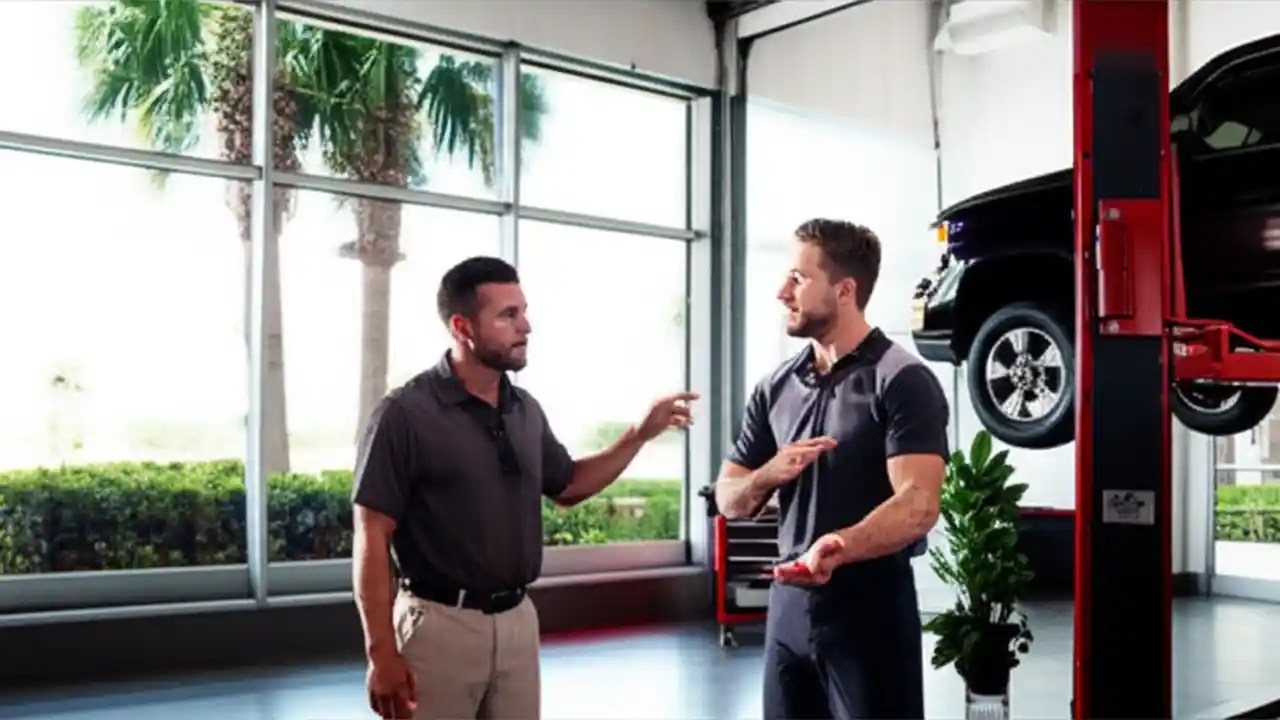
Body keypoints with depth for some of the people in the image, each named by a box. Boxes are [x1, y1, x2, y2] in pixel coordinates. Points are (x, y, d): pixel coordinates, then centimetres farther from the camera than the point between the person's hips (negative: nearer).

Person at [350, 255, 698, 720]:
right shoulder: (406, 413, -12)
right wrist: (381, 653, -16)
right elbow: (372, 538, -12)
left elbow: (568, 486, 20)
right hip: (440, 623, -6)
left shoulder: (526, 410, 6)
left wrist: (639, 435, 8)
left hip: (518, 619, 6)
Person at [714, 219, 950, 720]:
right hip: (788, 604, 6)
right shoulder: (776, 387, 8)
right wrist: (768, 474, -12)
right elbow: (729, 500, 10)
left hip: (870, 608, -5)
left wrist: (838, 546, -39)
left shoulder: (901, 381, -10)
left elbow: (917, 505, -21)